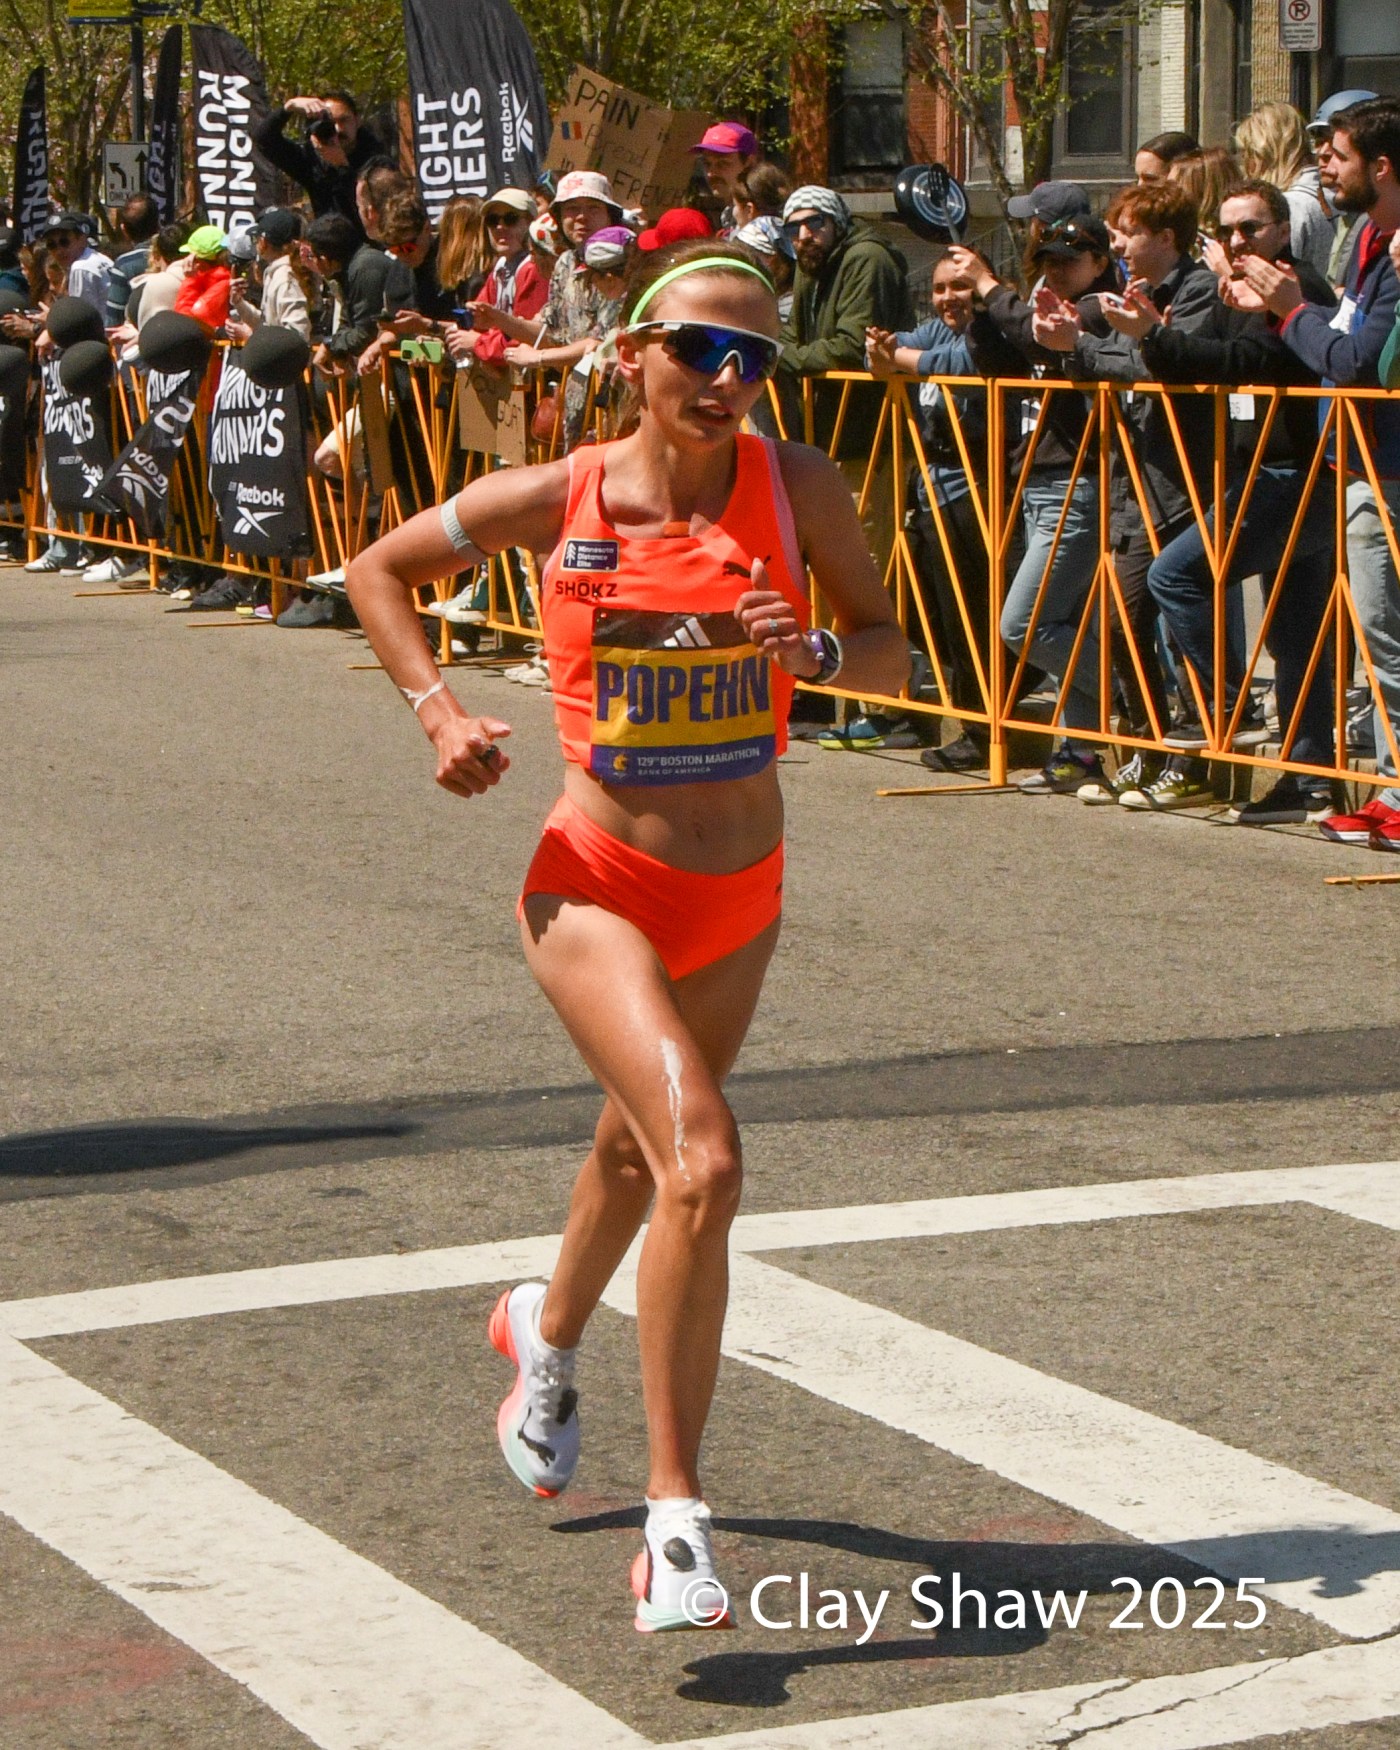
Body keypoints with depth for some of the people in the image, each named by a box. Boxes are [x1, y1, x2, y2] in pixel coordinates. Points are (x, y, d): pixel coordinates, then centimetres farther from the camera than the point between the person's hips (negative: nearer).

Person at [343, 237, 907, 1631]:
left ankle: (548, 1330, 59)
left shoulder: (797, 489, -7)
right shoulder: (555, 499, -10)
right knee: (702, 1162, -24)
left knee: (641, 1147, 26)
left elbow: (891, 651, 1)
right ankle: (674, 1513, -17)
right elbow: (379, 571, 6)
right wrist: (435, 710, -7)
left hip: (739, 896, 4)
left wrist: (820, 649, -20)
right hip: (595, 886, -4)